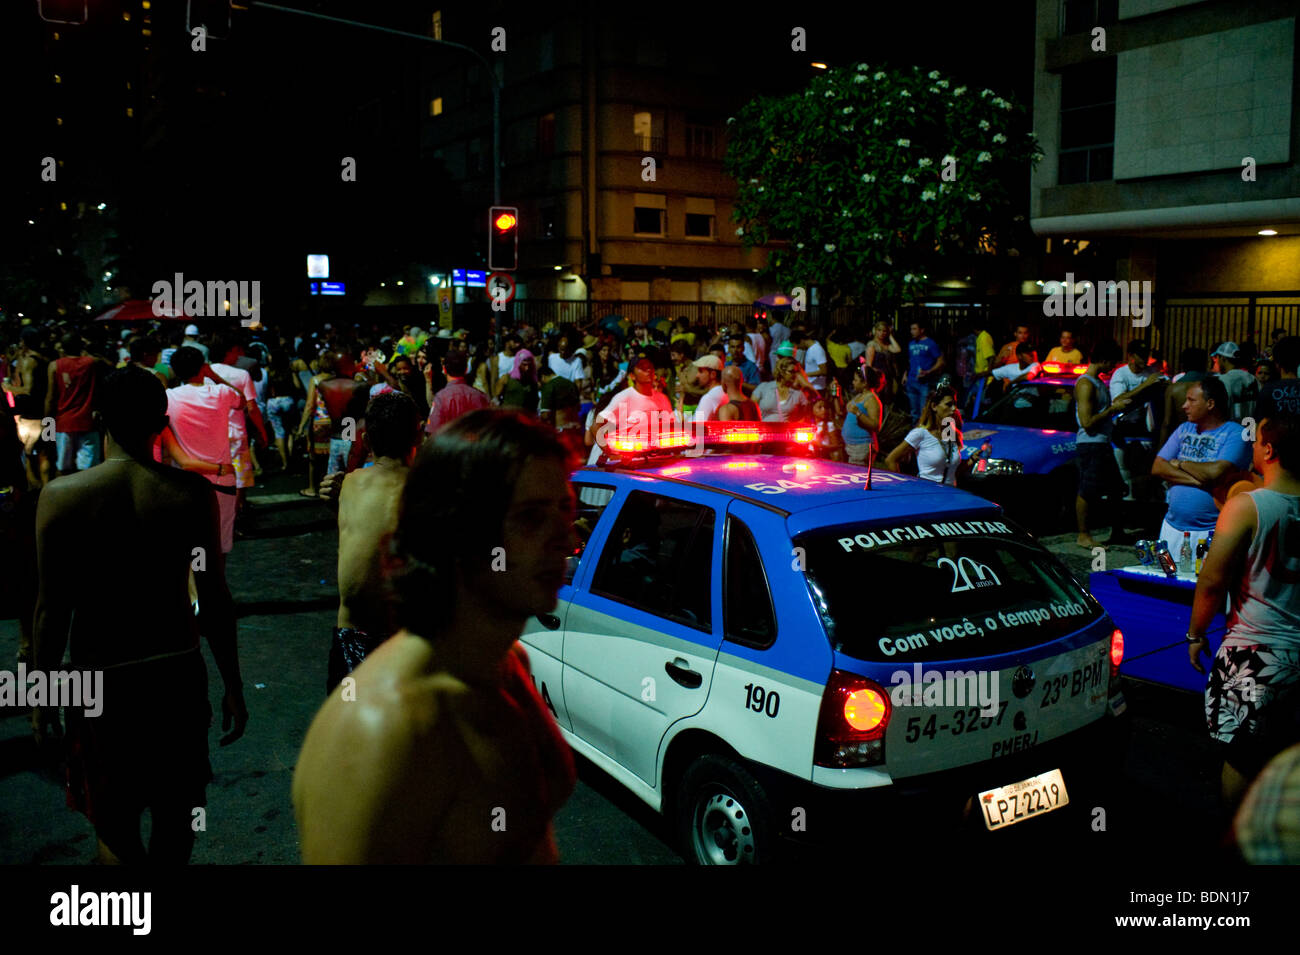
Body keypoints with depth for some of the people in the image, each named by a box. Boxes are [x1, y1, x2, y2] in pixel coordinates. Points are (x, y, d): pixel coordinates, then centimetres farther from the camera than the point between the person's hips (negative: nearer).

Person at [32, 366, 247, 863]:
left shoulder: (62, 495, -11)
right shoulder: (192, 492, -9)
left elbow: (53, 608, -7)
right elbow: (215, 599, -5)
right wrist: (232, 685, 6)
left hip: (101, 679, -1)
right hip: (179, 672, 2)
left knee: (115, 828, 14)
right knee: (176, 813, 21)